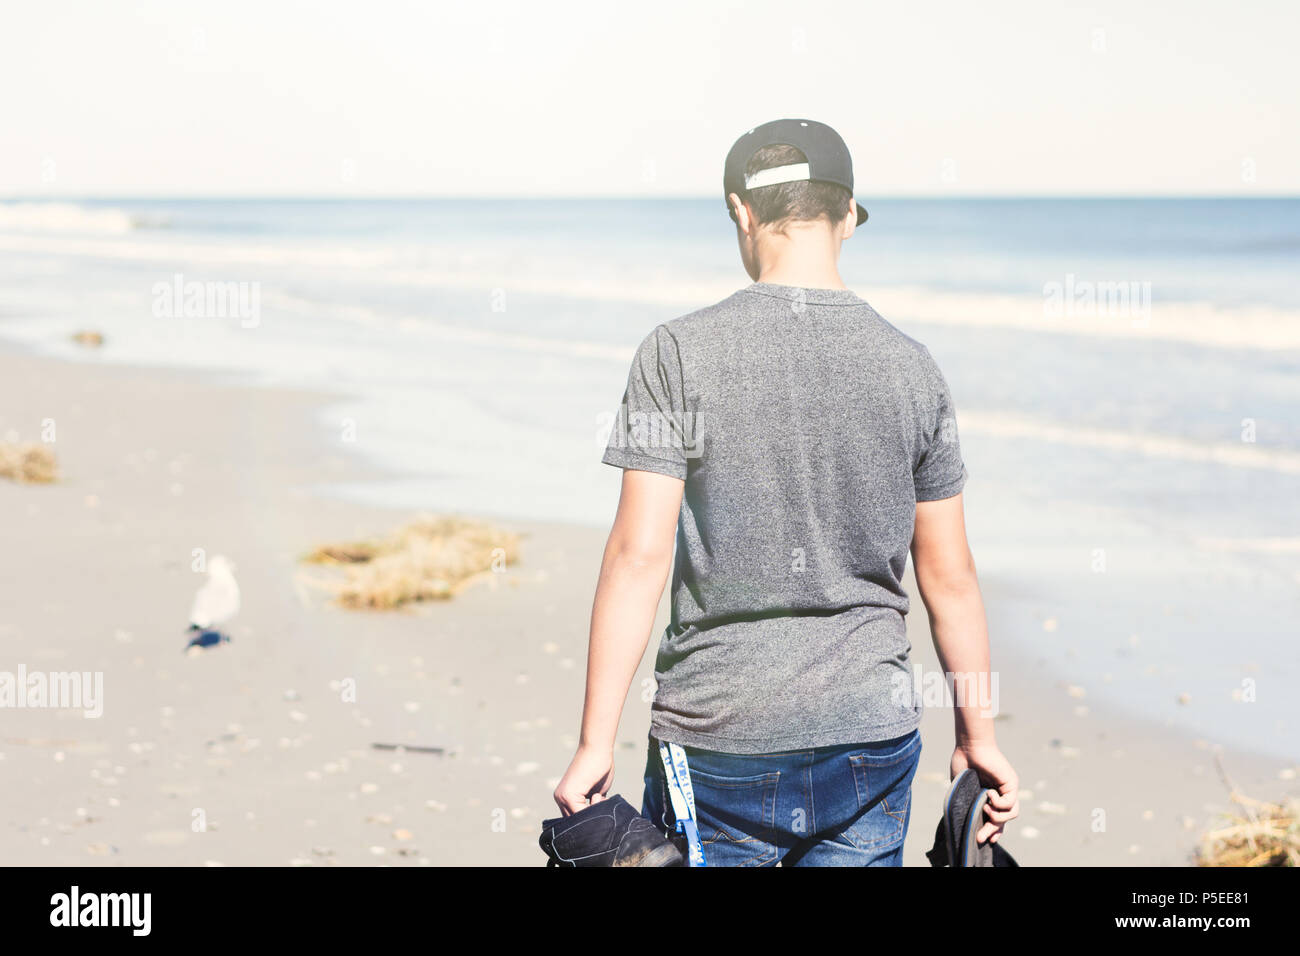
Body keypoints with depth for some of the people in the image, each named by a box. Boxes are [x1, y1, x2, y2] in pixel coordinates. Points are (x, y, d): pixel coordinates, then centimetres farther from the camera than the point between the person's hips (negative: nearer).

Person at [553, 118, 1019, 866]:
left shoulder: (680, 354, -7)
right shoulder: (911, 368, 2)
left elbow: (639, 555, -12)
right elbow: (950, 578, 6)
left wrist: (596, 741, -8)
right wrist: (978, 734, 17)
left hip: (717, 733, -2)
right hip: (871, 737, 2)